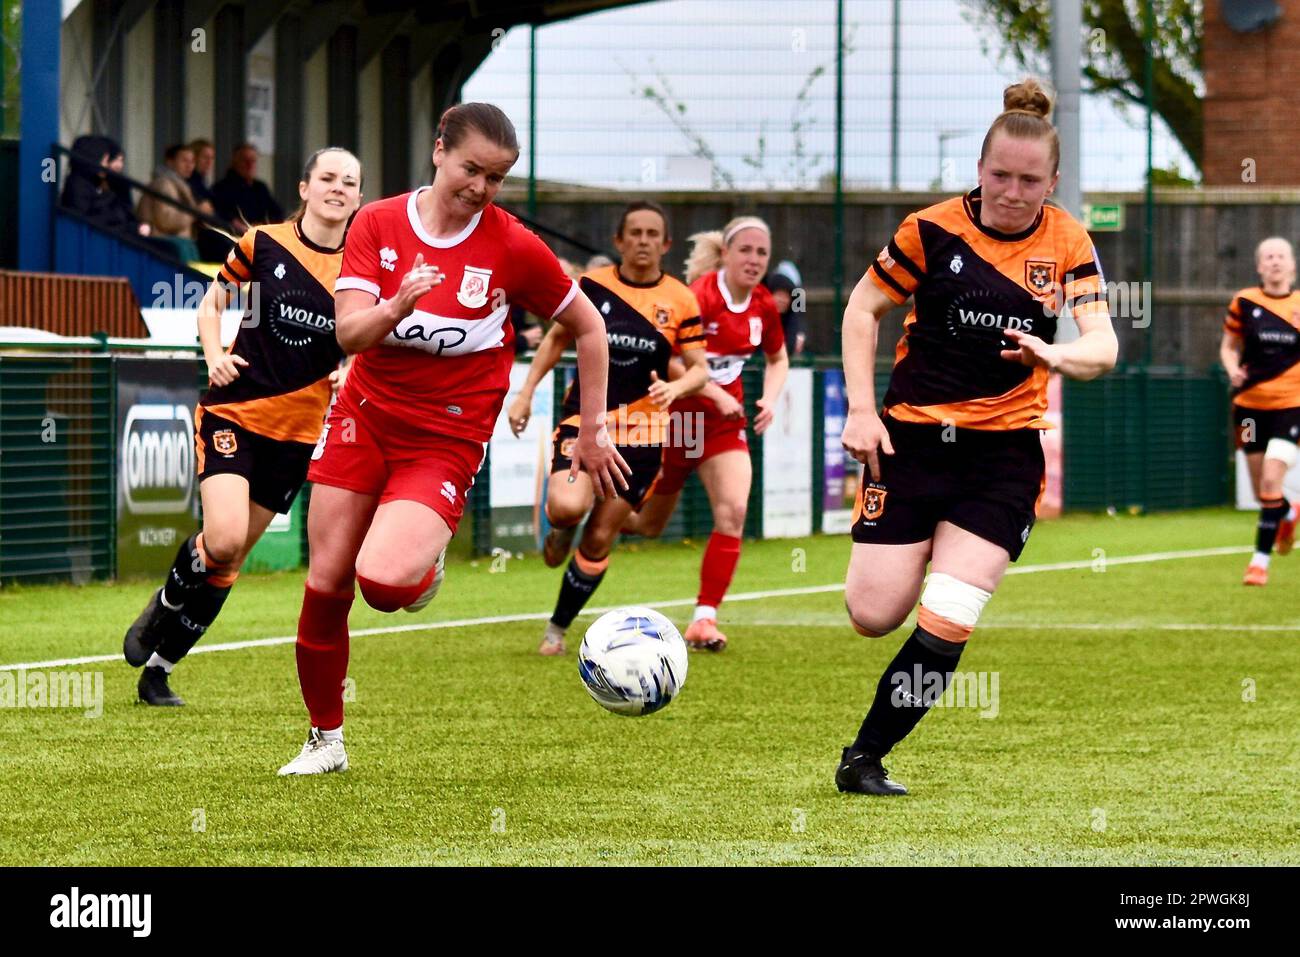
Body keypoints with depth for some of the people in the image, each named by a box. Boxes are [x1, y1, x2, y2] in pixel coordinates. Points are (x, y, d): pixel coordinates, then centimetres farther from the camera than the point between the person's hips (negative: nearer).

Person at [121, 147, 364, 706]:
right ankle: (164, 607, 9)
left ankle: (158, 668, 20)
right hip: (234, 411, -3)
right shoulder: (263, 244, -4)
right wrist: (214, 356, -7)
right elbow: (211, 303, 10)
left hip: (298, 430, 3)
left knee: (230, 560, 6)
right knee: (223, 539, -23)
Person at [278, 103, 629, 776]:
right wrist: (398, 305, -32)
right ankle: (325, 739, 20)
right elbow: (349, 334, -11)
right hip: (364, 418, 3)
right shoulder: (377, 224, -3)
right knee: (325, 586, 1)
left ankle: (425, 566, 12)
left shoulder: (513, 247, -8)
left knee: (383, 581, -26)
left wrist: (592, 431, 6)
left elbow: (588, 328, 4)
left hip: (448, 438, -3)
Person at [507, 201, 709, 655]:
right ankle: (560, 531, 12)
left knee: (600, 538, 0)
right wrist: (526, 392, 6)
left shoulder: (680, 301, -1)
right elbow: (557, 338, 12)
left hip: (642, 433, 1)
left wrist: (675, 387, -19)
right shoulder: (592, 286, -1)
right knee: (567, 507, -27)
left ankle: (558, 628, 19)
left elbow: (699, 368, 3)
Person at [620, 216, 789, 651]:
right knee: (647, 524, 8)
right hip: (676, 416, -4)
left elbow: (778, 359, 17)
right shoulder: (700, 297, -20)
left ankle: (704, 618, -13)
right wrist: (715, 394, -30)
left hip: (725, 420, 4)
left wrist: (769, 400, -1)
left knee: (733, 511, -17)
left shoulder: (763, 306, -1)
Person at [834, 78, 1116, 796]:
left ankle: (864, 760, 5)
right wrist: (860, 408, -7)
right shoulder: (934, 229, -7)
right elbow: (863, 308, 4)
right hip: (913, 434, -1)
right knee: (873, 617, -7)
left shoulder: (1067, 243, -2)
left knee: (946, 623, -12)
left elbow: (1103, 345, -10)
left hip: (1005, 449, 1)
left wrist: (1059, 355, -34)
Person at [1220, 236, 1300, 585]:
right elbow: (1229, 347, 11)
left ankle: (1261, 558, -8)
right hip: (1251, 404, 2)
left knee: (1271, 481, -17)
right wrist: (1233, 370, -10)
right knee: (1262, 491, 9)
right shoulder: (1244, 302, 0)